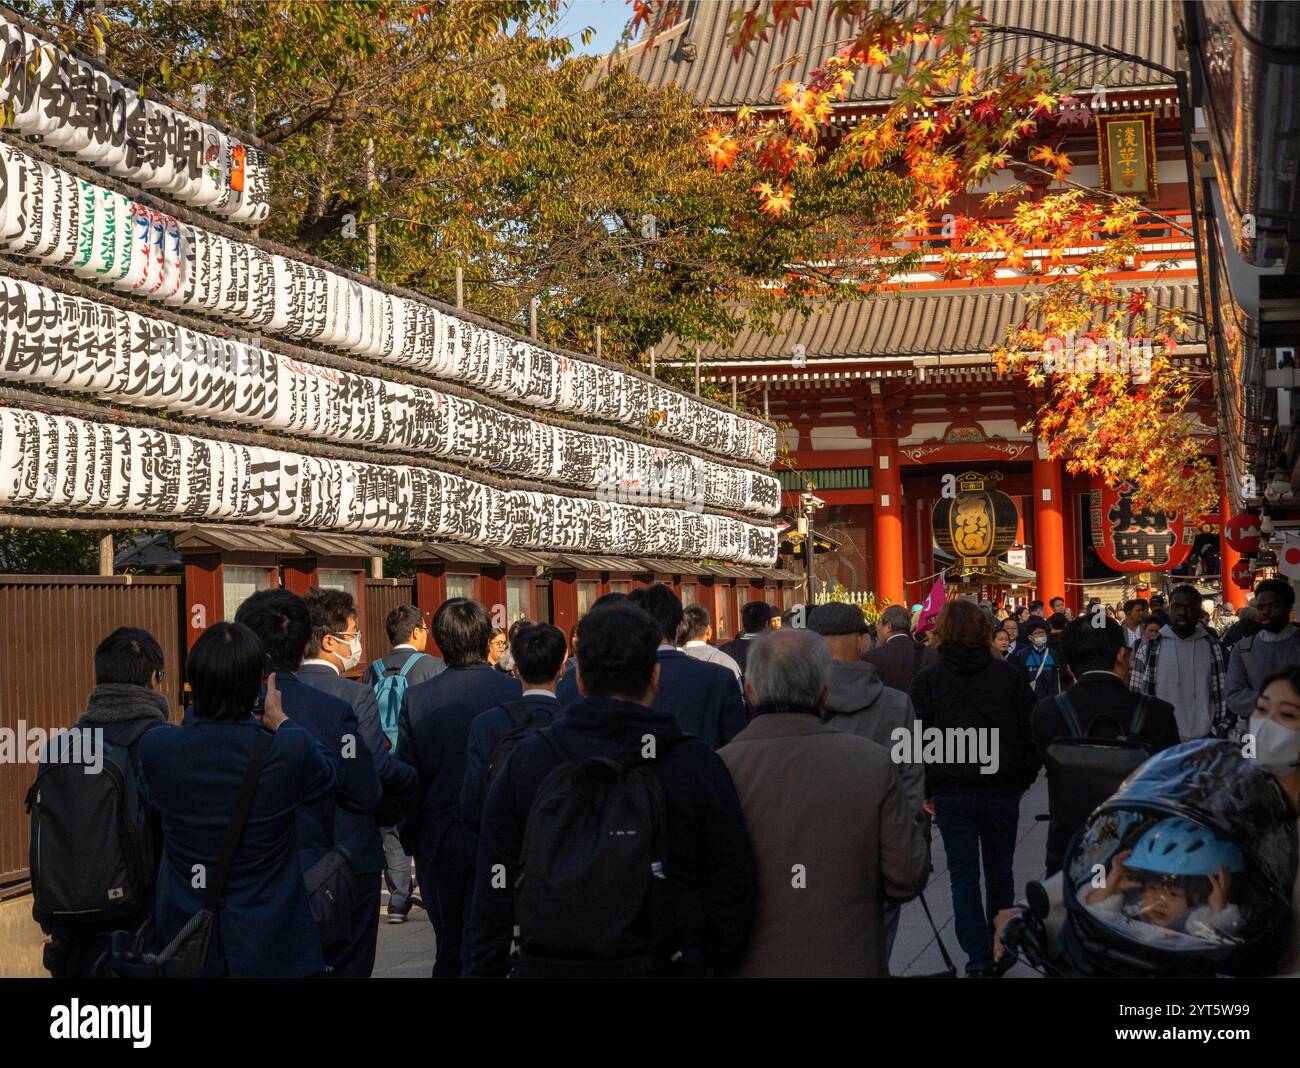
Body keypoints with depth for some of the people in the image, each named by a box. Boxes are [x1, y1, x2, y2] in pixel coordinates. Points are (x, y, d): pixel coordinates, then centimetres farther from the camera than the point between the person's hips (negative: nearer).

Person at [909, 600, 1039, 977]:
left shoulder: (927, 680, -6)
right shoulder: (1010, 675, -3)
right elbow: (1030, 733, -1)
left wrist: (926, 790, 4)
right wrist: (1023, 780, 11)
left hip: (951, 792, -1)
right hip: (1002, 790, 1)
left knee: (963, 876, 5)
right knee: (1000, 872, 16)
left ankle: (979, 958, -2)